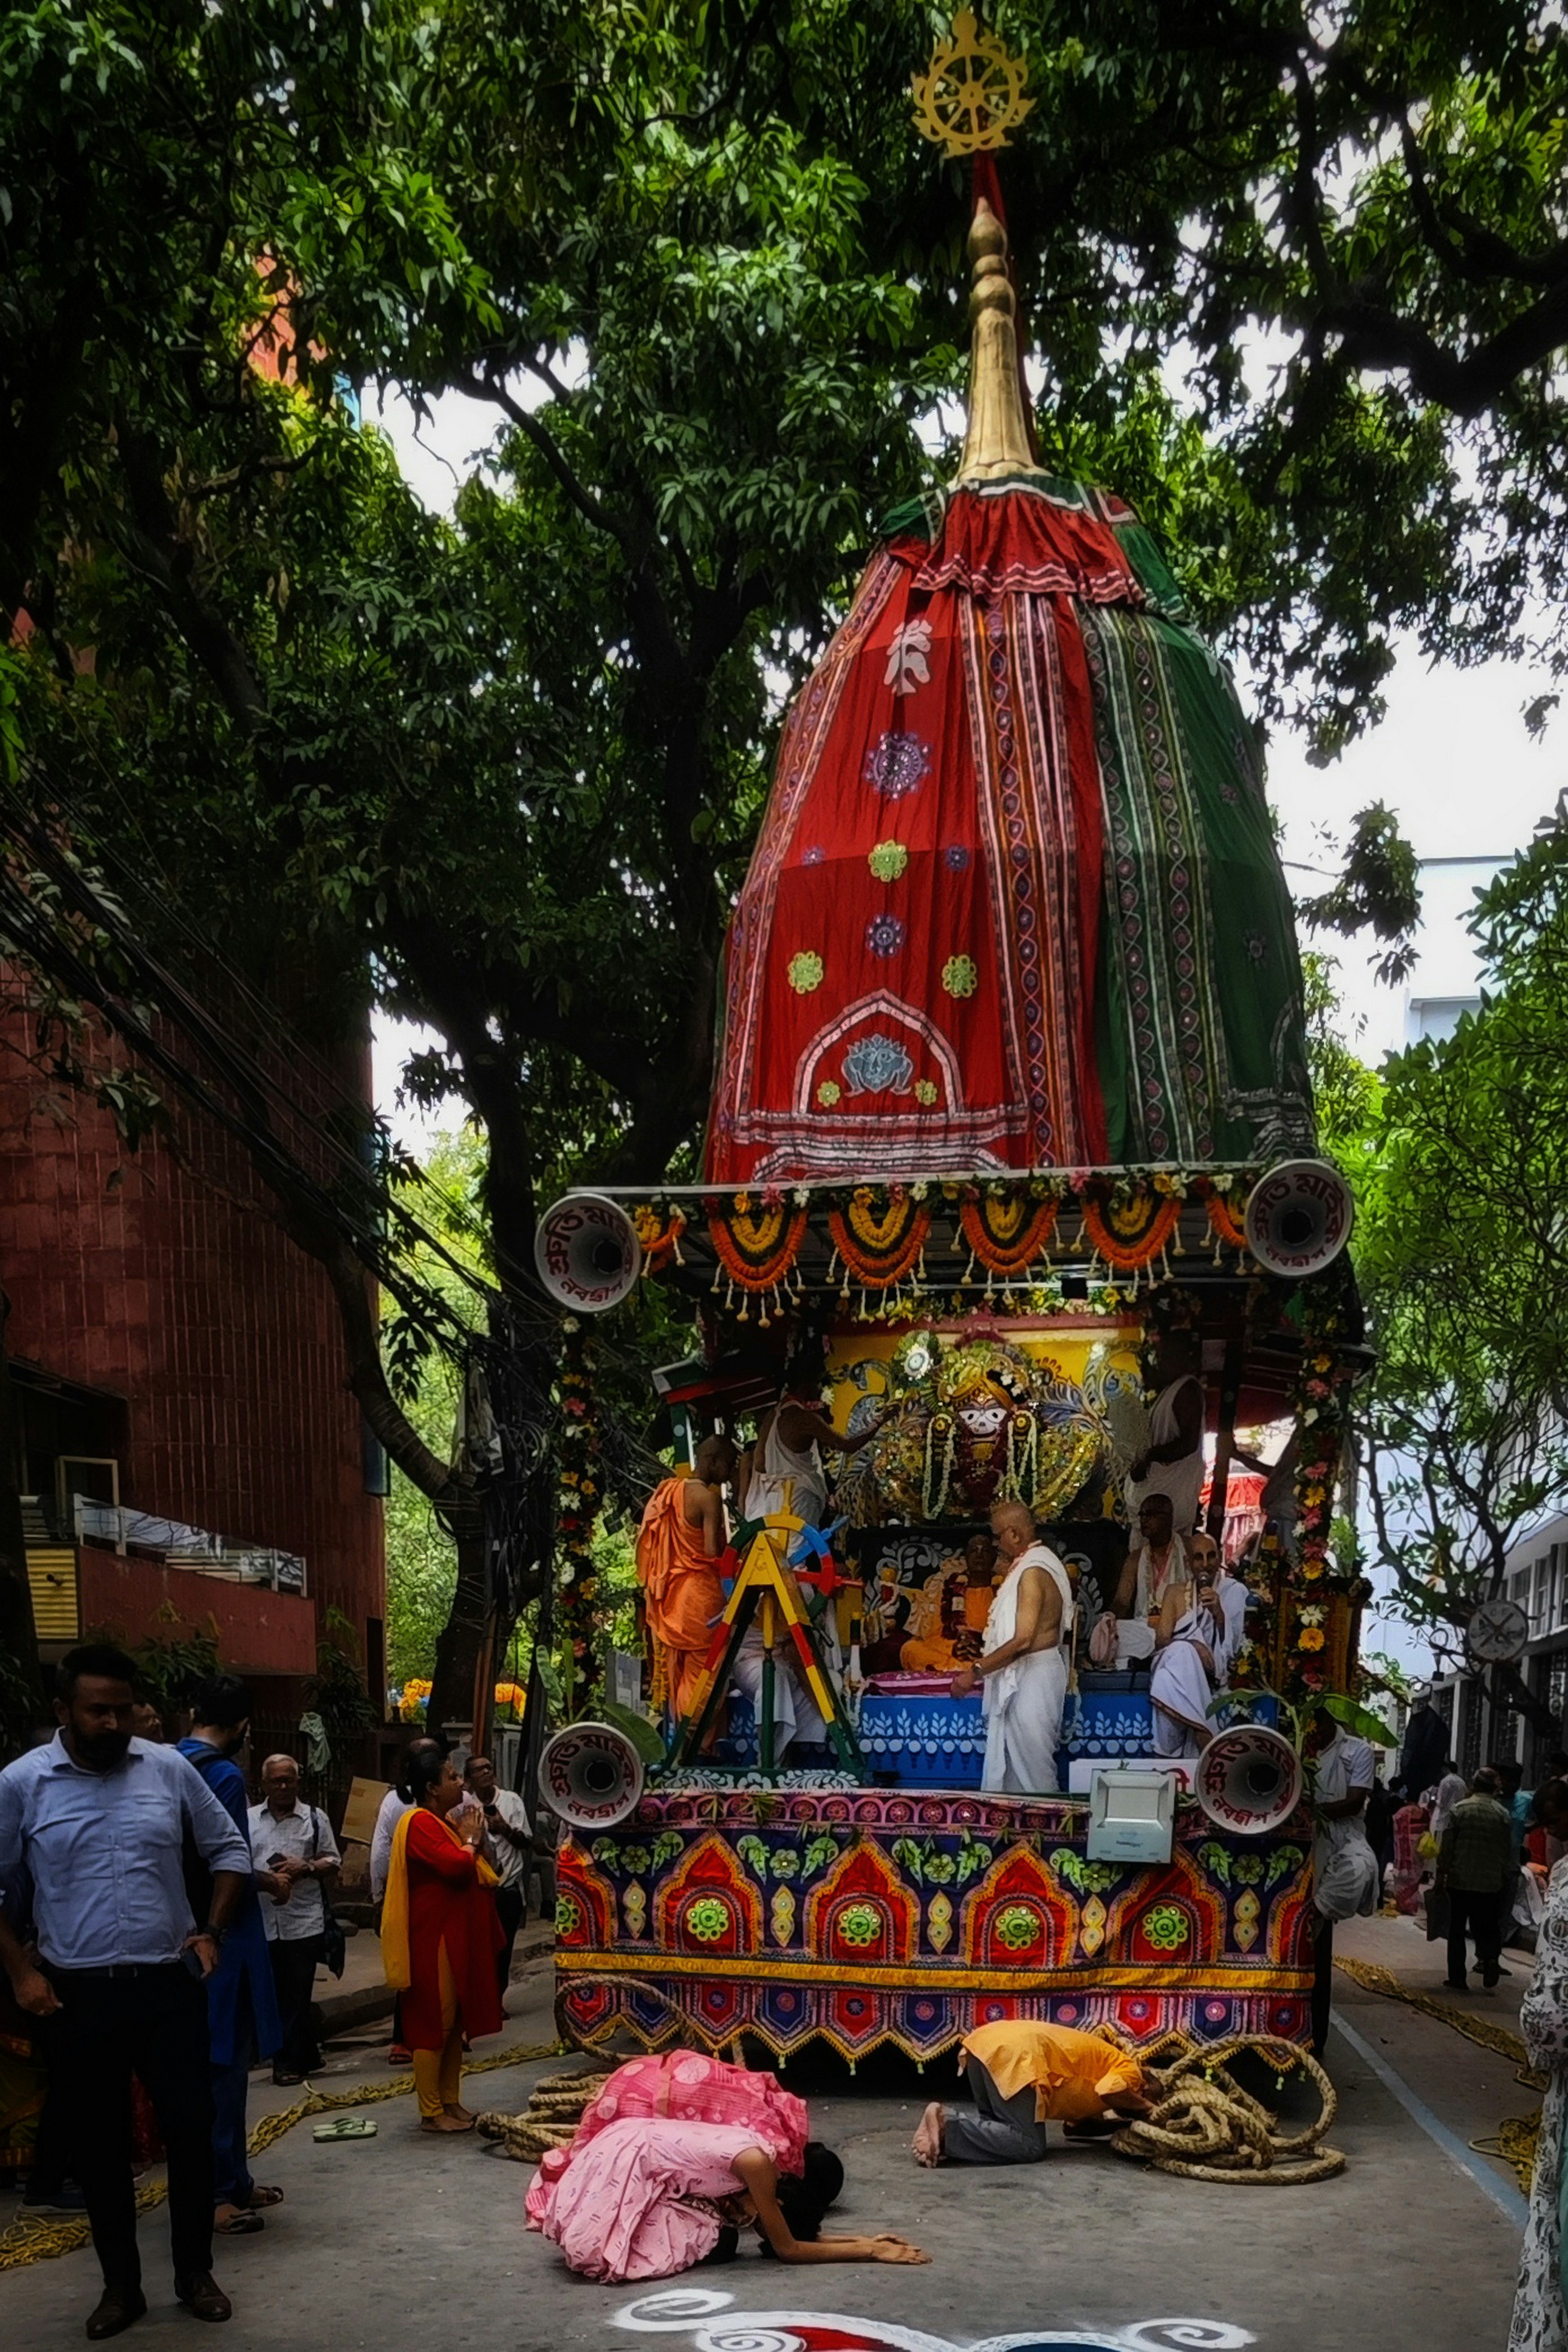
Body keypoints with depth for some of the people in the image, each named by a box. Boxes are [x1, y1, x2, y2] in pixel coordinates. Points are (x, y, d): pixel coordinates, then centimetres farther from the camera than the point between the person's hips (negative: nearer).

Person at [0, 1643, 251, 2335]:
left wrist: (211, 1930, 1)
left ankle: (195, 2273, 23)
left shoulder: (170, 1770, -1)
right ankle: (120, 2284, 24)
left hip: (168, 1987, 1)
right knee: (98, 2145, 9)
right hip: (77, 1995, -1)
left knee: (191, 2131, 6)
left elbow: (230, 1851, 10)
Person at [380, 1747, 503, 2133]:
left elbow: (473, 1873, 24)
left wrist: (473, 1838, 7)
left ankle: (451, 2103, 20)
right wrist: (471, 1839, -9)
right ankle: (431, 2112, -1)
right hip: (433, 1940, -10)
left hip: (457, 1938, 10)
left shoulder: (444, 1822, 16)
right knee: (433, 2024, -6)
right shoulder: (419, 1824, -16)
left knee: (455, 2022, 13)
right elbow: (456, 1866, -27)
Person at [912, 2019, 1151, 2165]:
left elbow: (1076, 2125, 31)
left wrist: (1126, 2123, 28)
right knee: (1029, 2146, -5)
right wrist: (1147, 2108, 5)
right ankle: (947, 2127, -16)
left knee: (1002, 2129, 21)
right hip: (1016, 2053, -9)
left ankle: (948, 2119, -3)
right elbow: (1110, 2092, -13)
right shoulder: (1130, 2071, 11)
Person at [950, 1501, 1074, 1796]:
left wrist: (976, 1671, -22)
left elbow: (1023, 1641, -27)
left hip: (1032, 1676, -11)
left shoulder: (1033, 1572, -20)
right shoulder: (1037, 1563, 12)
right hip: (1022, 1675, 11)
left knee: (1031, 1764, -5)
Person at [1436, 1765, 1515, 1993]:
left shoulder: (1460, 1809, -7)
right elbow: (1508, 1851, 3)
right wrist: (1507, 1878, 15)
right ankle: (1491, 1961, -7)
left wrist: (1441, 1875, 3)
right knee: (1487, 1929, 12)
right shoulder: (1502, 1814, -3)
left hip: (1460, 1880, -1)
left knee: (1457, 1930, 8)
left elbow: (1447, 1846, -6)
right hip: (1491, 1882, 1)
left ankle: (1458, 1979, 9)